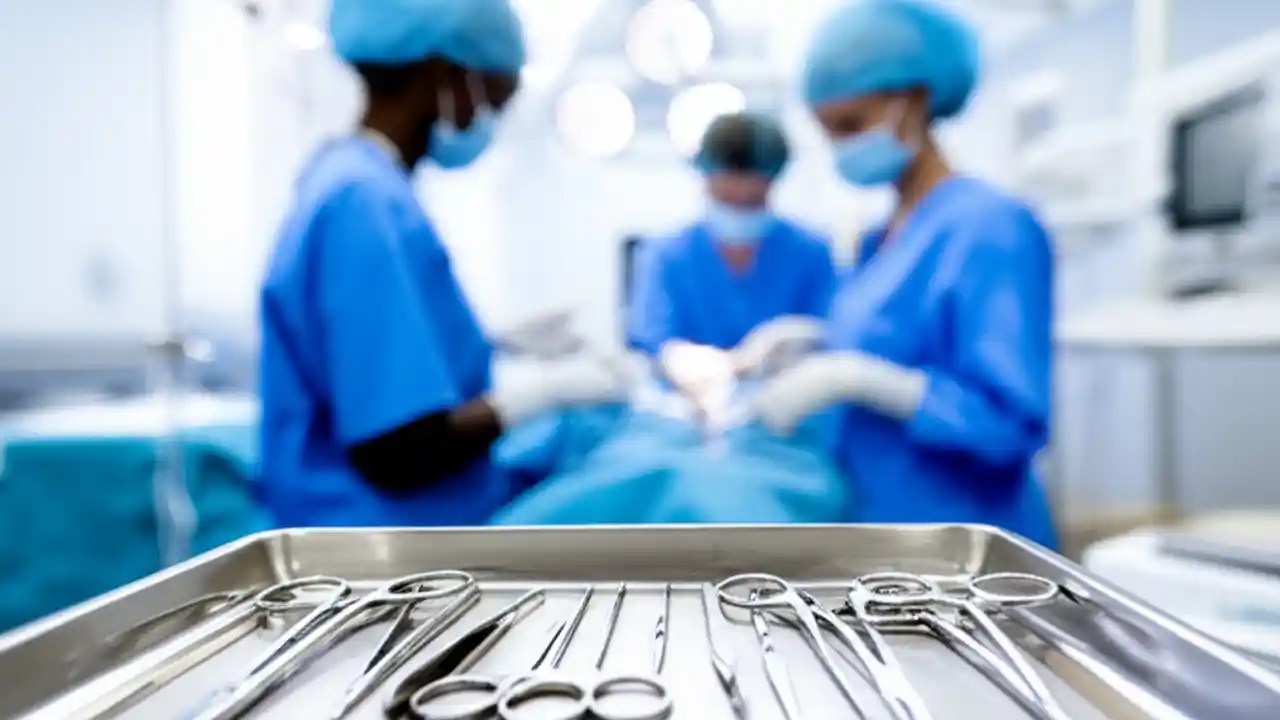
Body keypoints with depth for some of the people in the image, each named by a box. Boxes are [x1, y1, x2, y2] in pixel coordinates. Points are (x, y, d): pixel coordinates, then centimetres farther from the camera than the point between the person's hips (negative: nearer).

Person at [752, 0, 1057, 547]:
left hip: (959, 531, -7)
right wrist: (810, 347, 0)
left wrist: (853, 377, -24)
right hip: (881, 519, 8)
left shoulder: (993, 227, -15)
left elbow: (1010, 419, -21)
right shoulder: (879, 239, 8)